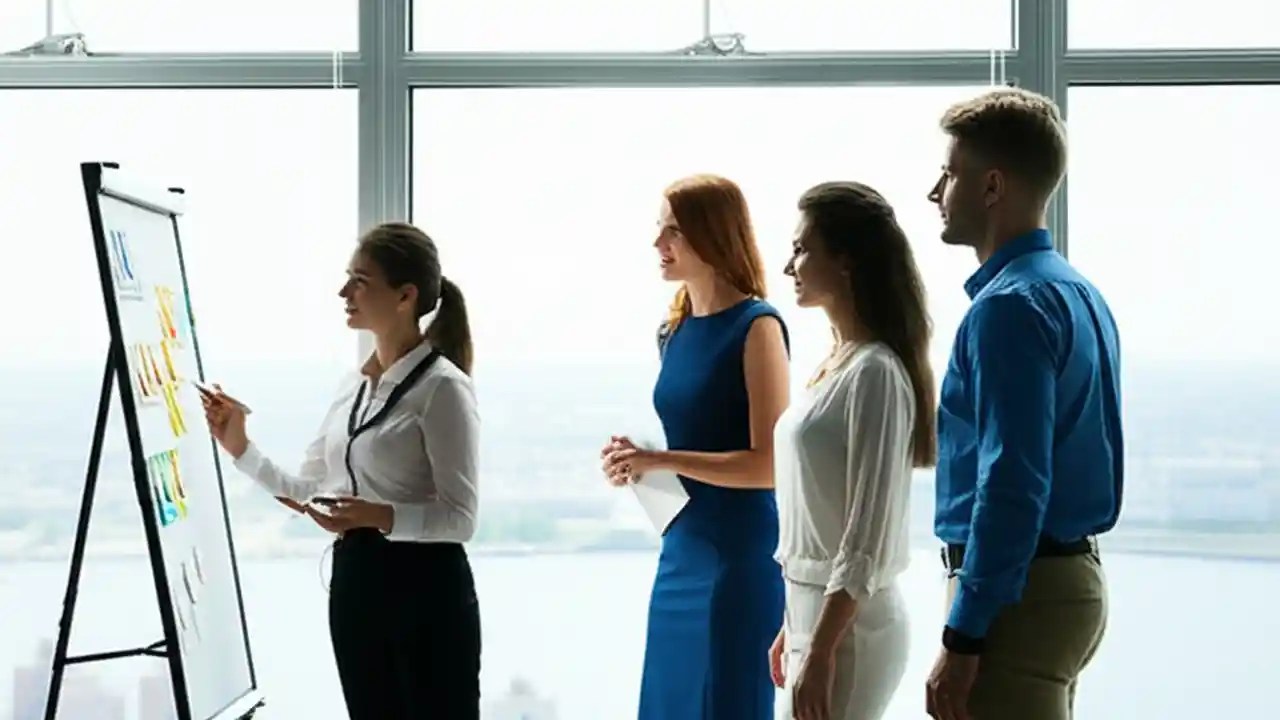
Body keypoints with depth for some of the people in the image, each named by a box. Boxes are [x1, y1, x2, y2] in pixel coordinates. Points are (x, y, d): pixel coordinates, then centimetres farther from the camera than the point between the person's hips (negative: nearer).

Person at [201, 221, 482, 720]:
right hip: (354, 584, 8)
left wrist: (380, 516, -28)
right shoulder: (353, 386, 13)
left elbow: (459, 518, -14)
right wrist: (240, 449, 6)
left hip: (426, 589, -8)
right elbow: (309, 491, 15)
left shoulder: (442, 386, -12)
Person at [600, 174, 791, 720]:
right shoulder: (675, 331, 11)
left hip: (739, 557, -8)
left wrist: (662, 460, -18)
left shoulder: (755, 327, -11)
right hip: (679, 552, 8)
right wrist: (637, 460, 3)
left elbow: (768, 464, -17)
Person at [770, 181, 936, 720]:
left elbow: (867, 537, -19)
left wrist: (821, 651, -20)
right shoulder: (836, 364, 12)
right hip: (816, 612, 9)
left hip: (849, 625, -9)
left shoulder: (874, 373, -15)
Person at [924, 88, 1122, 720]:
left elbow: (1012, 484, -22)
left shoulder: (1010, 306, -16)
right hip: (1076, 575, 10)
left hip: (1017, 594, -10)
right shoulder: (1079, 294, 14)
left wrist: (961, 638, -21)